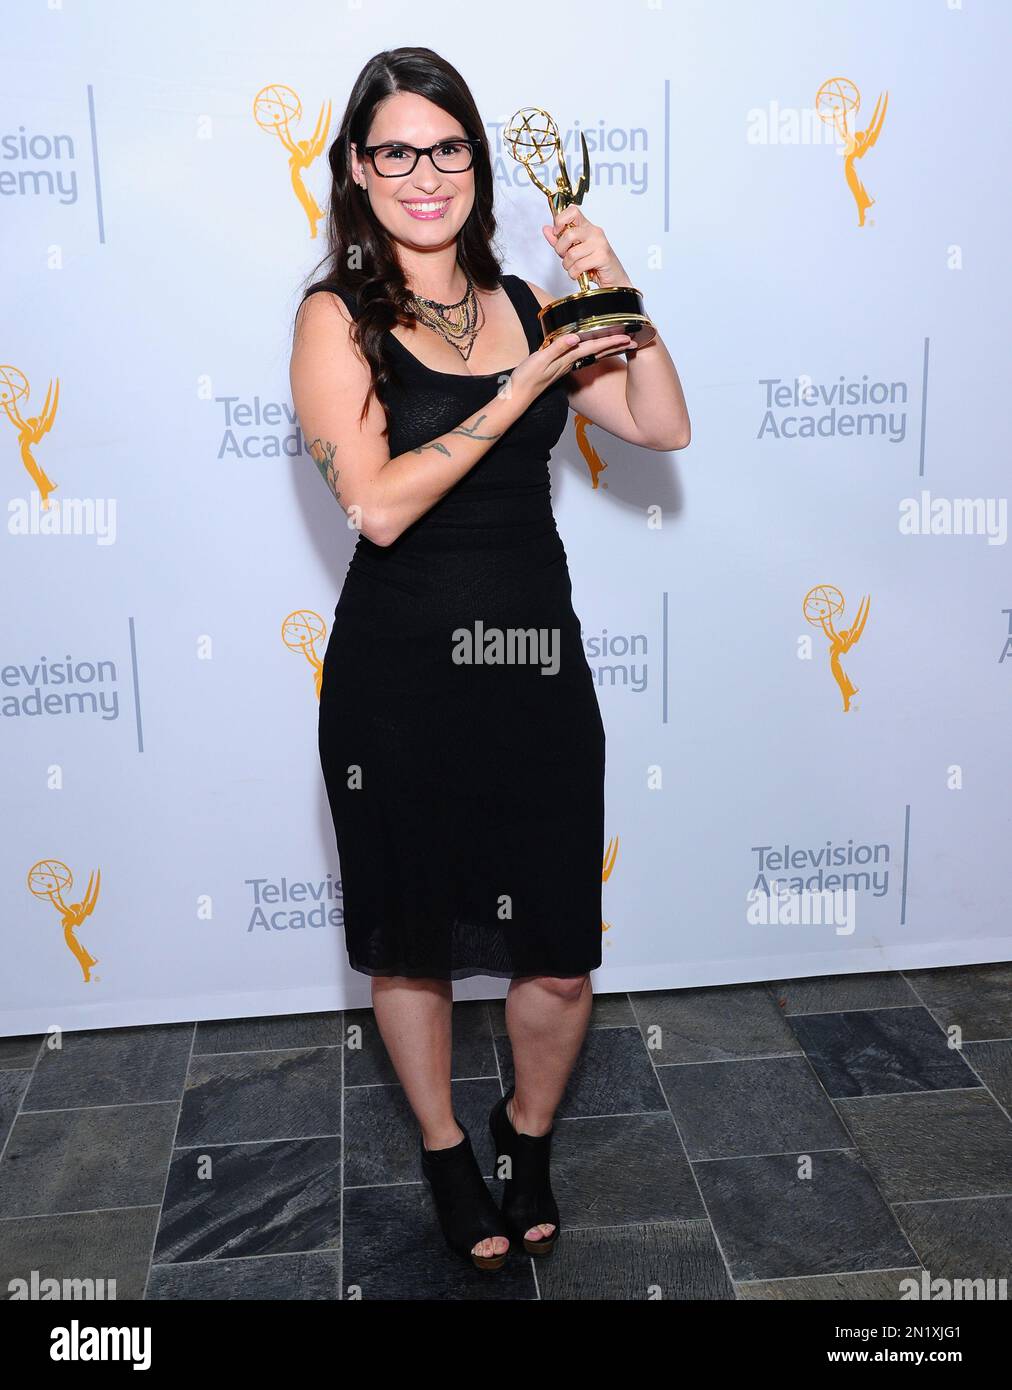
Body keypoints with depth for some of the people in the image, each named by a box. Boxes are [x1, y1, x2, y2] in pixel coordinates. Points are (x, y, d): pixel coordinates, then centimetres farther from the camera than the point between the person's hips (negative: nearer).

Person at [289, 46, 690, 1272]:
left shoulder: (524, 306, 9)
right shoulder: (337, 318, -4)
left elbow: (665, 427, 4)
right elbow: (378, 502, -17)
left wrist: (614, 293, -7)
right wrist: (524, 386, -16)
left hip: (538, 664, 3)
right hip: (400, 676, -3)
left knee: (559, 959, 6)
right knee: (411, 939, 14)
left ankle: (529, 1138, 37)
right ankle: (446, 1153, 41)